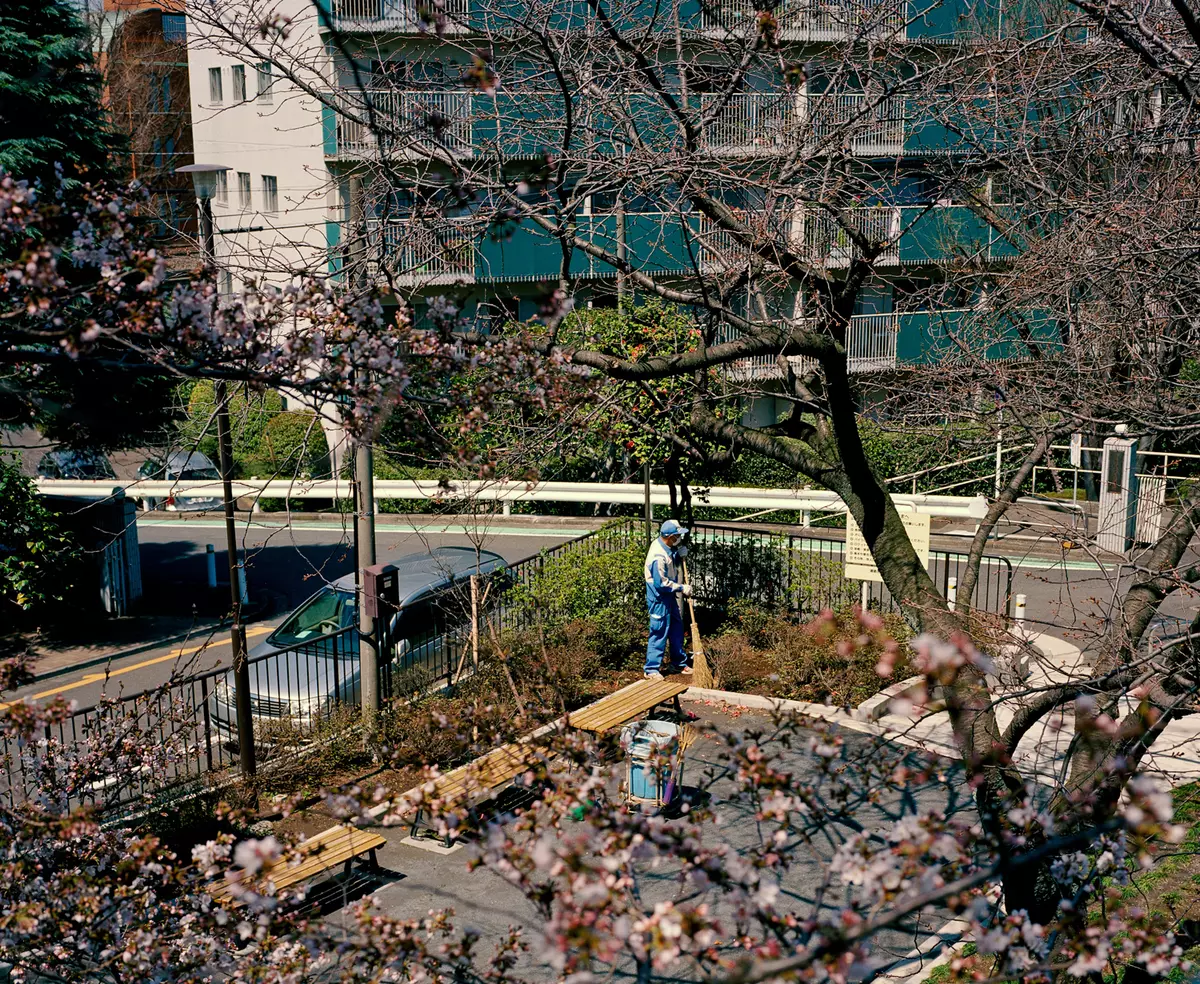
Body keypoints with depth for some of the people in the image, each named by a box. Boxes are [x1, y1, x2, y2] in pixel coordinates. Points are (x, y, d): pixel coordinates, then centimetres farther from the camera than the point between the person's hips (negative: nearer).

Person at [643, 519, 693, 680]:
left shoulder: (666, 545, 0)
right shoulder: (659, 556, -29)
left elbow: (672, 562, 17)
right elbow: (661, 583, -28)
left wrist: (680, 554, -3)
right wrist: (682, 588, -19)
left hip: (669, 596, 10)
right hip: (659, 598, -10)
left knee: (677, 628, 18)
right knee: (660, 633, -3)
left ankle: (678, 662, 31)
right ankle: (651, 669, 7)